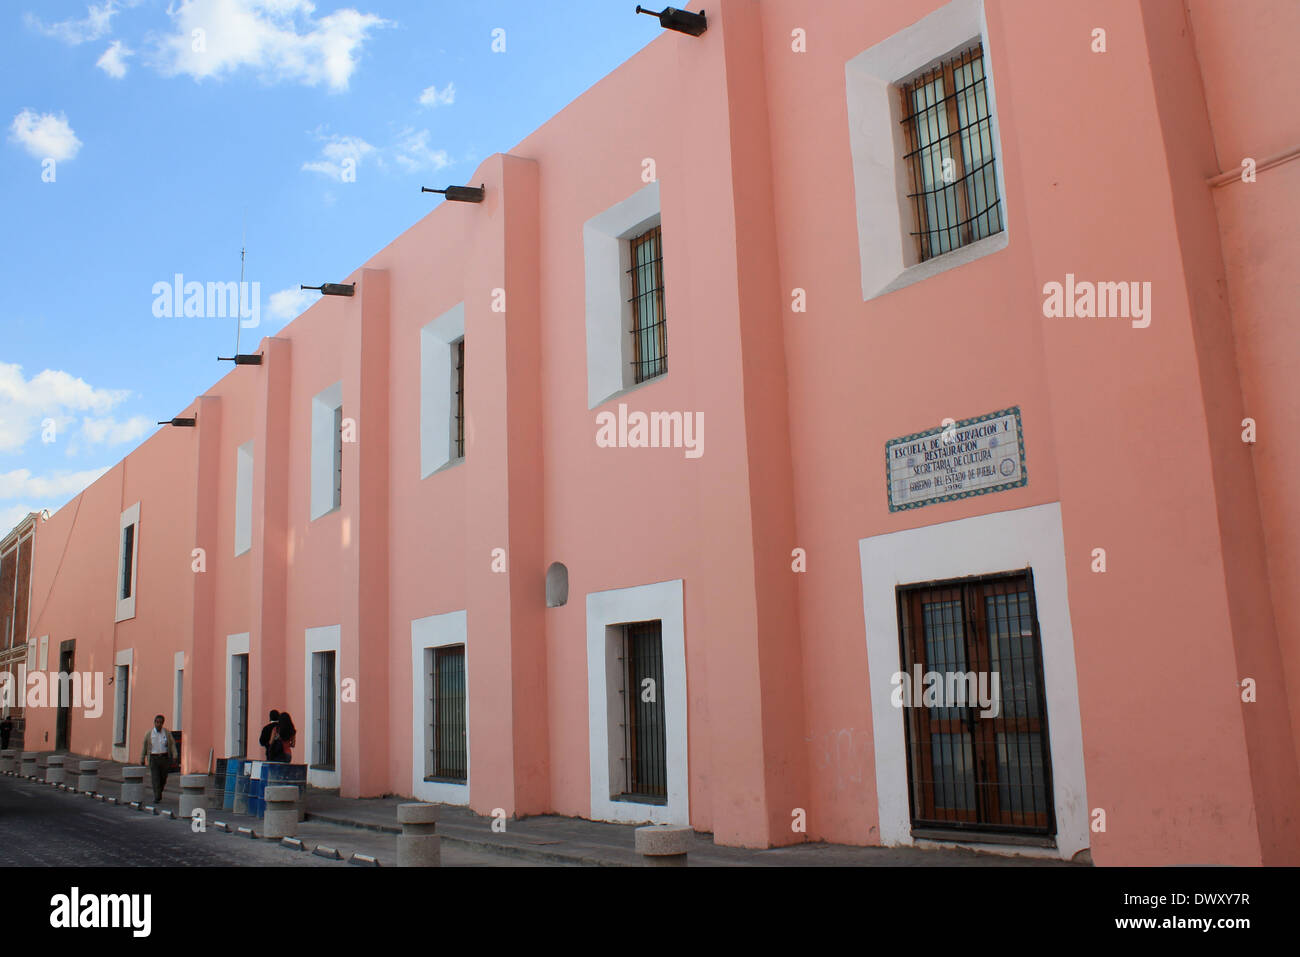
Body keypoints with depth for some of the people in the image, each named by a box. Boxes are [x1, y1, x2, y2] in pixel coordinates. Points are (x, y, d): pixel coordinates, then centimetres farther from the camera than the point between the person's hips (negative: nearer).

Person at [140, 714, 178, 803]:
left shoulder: (167, 733, 0)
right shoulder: (149, 733, -1)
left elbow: (172, 744, 0)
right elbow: (144, 747, 6)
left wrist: (174, 756, -12)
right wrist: (142, 760, 8)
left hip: (164, 758, 1)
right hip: (153, 758, -1)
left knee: (163, 778, 8)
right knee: (155, 778, -11)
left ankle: (158, 793, 33)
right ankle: (157, 797, -10)